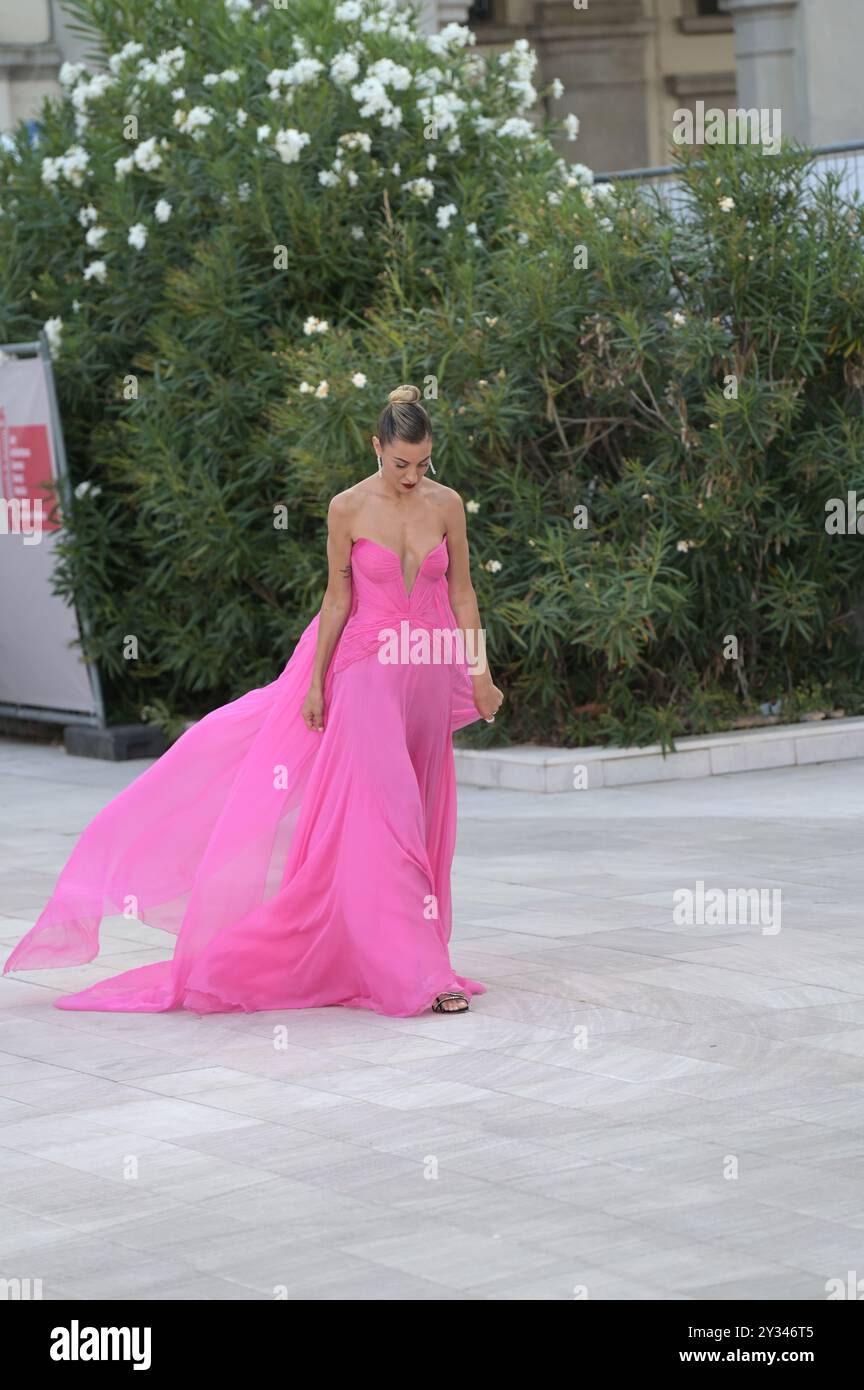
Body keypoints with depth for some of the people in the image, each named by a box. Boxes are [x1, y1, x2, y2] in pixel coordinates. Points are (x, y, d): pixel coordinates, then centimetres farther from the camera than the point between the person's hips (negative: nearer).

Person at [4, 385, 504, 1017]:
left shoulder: (447, 504, 1)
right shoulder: (348, 508, -6)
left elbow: (461, 591, 7)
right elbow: (339, 598, 0)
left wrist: (480, 672, 4)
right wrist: (316, 681, 0)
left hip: (431, 673, 3)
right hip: (368, 670, -3)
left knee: (418, 817, 7)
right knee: (385, 815, -10)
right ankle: (416, 972, -10)